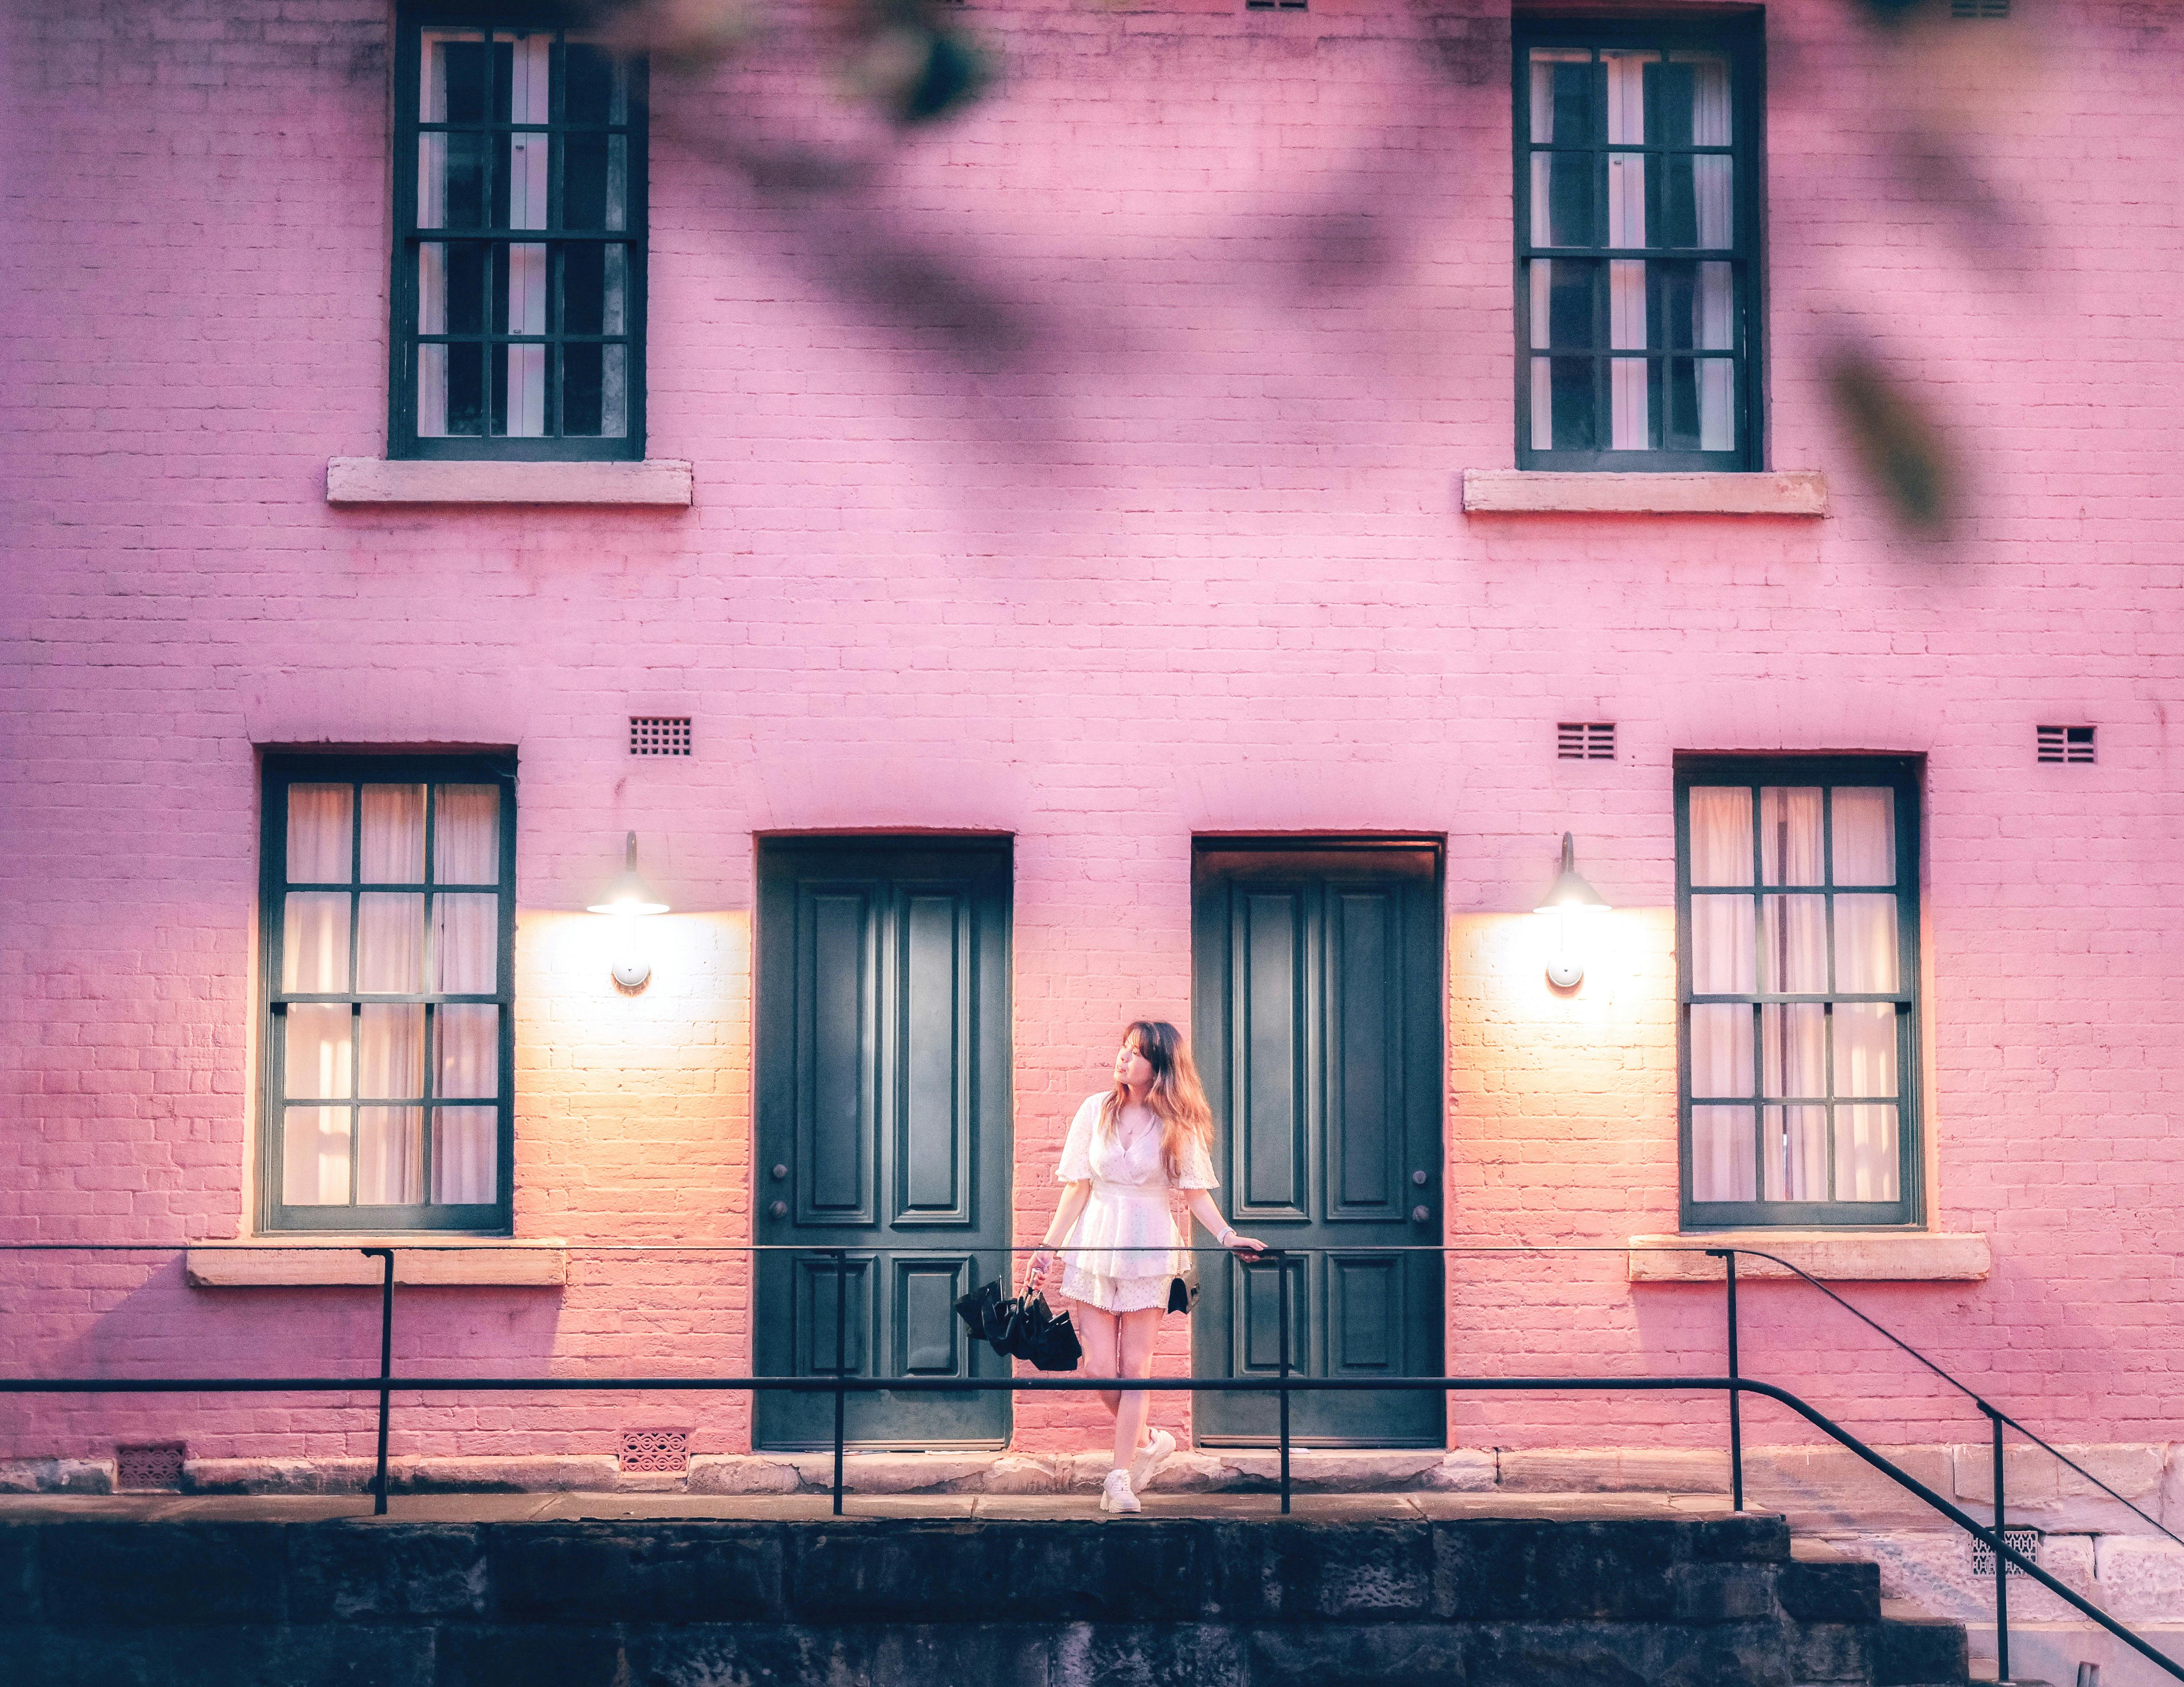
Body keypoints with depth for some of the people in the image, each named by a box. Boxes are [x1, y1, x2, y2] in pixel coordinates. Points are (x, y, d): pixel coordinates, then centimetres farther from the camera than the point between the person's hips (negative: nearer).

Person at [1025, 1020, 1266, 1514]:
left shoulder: (1178, 1125, -1)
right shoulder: (1096, 1111, 3)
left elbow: (1195, 1192, 0)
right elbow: (1078, 1188, 5)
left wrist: (1227, 1235, -13)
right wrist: (1050, 1248, 3)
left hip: (1149, 1253, -2)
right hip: (1093, 1248, 2)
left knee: (1135, 1368, -2)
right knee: (1100, 1369, -1)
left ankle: (1120, 1478, 4)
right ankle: (1147, 1441, 24)